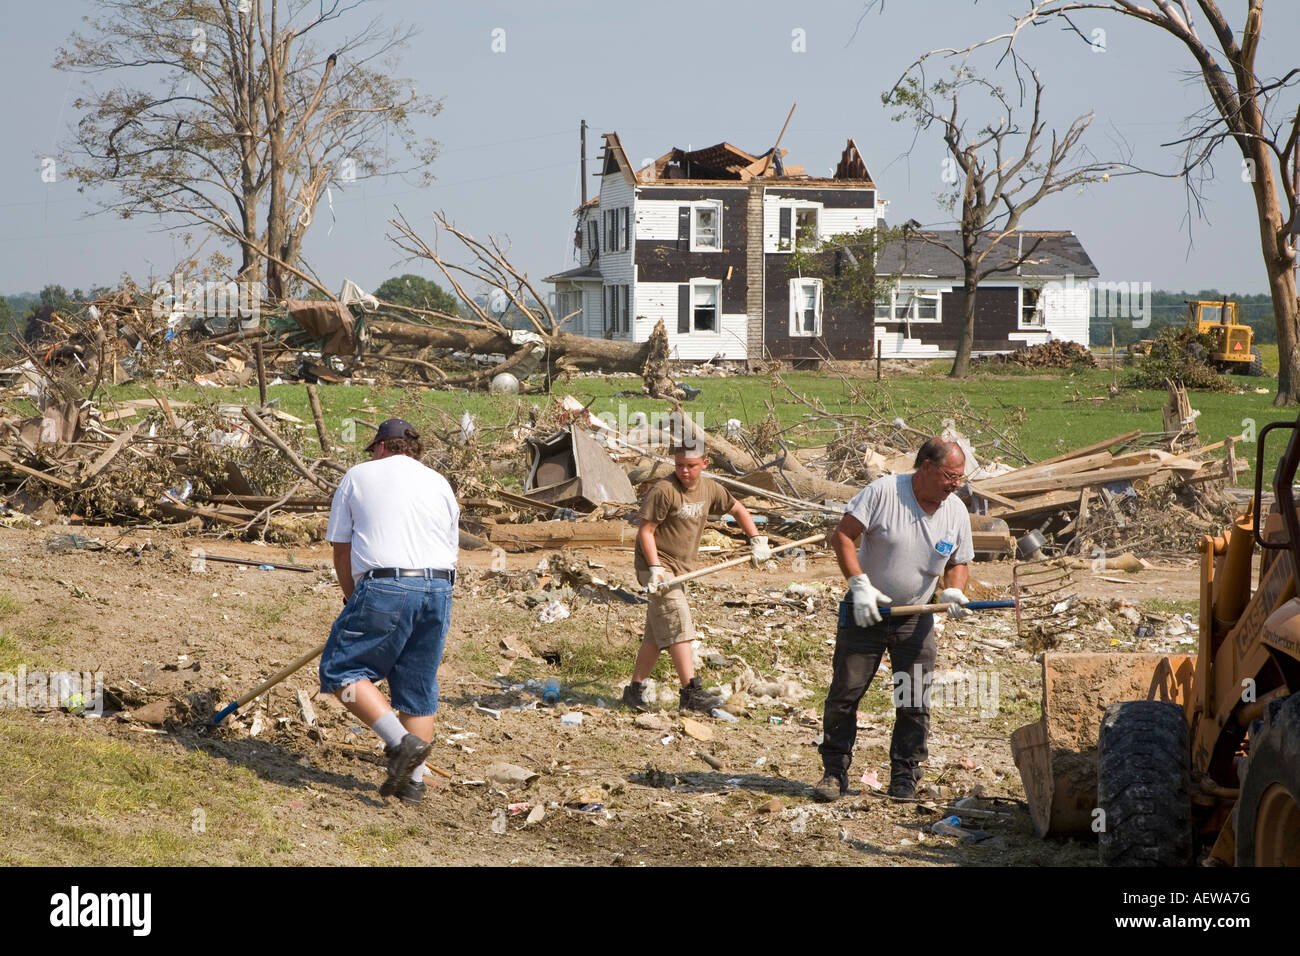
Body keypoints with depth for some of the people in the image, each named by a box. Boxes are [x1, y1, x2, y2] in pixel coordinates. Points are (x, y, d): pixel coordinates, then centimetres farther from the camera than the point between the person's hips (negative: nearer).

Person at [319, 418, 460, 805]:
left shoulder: (359, 476, 11)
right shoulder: (439, 483, 20)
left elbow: (341, 548, 11)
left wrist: (353, 600, 23)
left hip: (385, 586, -5)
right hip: (439, 587, 5)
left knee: (341, 670, 4)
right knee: (419, 684, 12)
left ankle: (403, 742, -12)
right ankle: (413, 781, 12)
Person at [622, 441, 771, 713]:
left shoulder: (709, 489, 6)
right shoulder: (664, 490, -15)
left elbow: (736, 509, 23)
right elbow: (646, 531, -14)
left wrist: (757, 540, 17)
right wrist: (654, 568, -24)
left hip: (680, 569, 8)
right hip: (658, 566, -7)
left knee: (656, 634, 10)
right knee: (679, 626, -16)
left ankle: (635, 690, 17)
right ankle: (690, 692, -21)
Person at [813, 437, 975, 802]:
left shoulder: (956, 512, -1)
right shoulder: (883, 492, -15)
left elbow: (959, 564, 11)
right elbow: (842, 535, -13)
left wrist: (953, 591, -11)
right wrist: (860, 584, -20)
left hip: (916, 618, 3)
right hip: (866, 609, -3)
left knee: (915, 702, 0)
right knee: (846, 690, -2)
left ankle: (905, 776, 12)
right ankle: (834, 772, 8)